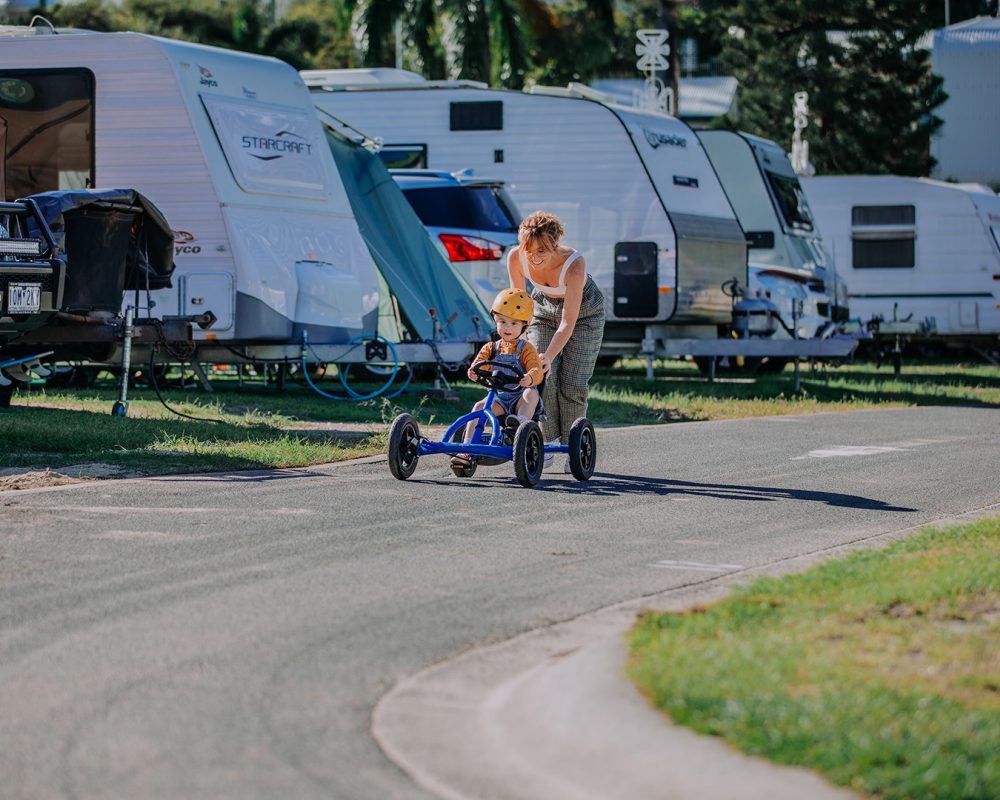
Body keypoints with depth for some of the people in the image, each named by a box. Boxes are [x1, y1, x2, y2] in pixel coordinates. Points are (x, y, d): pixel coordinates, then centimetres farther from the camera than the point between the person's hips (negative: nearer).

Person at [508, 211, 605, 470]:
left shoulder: (574, 264, -38)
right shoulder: (516, 258, -27)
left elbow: (568, 323, -35)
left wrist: (549, 356, -44)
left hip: (584, 313, -3)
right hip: (544, 309, 3)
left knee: (572, 383, -10)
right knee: (542, 378, -12)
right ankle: (547, 443, -2)